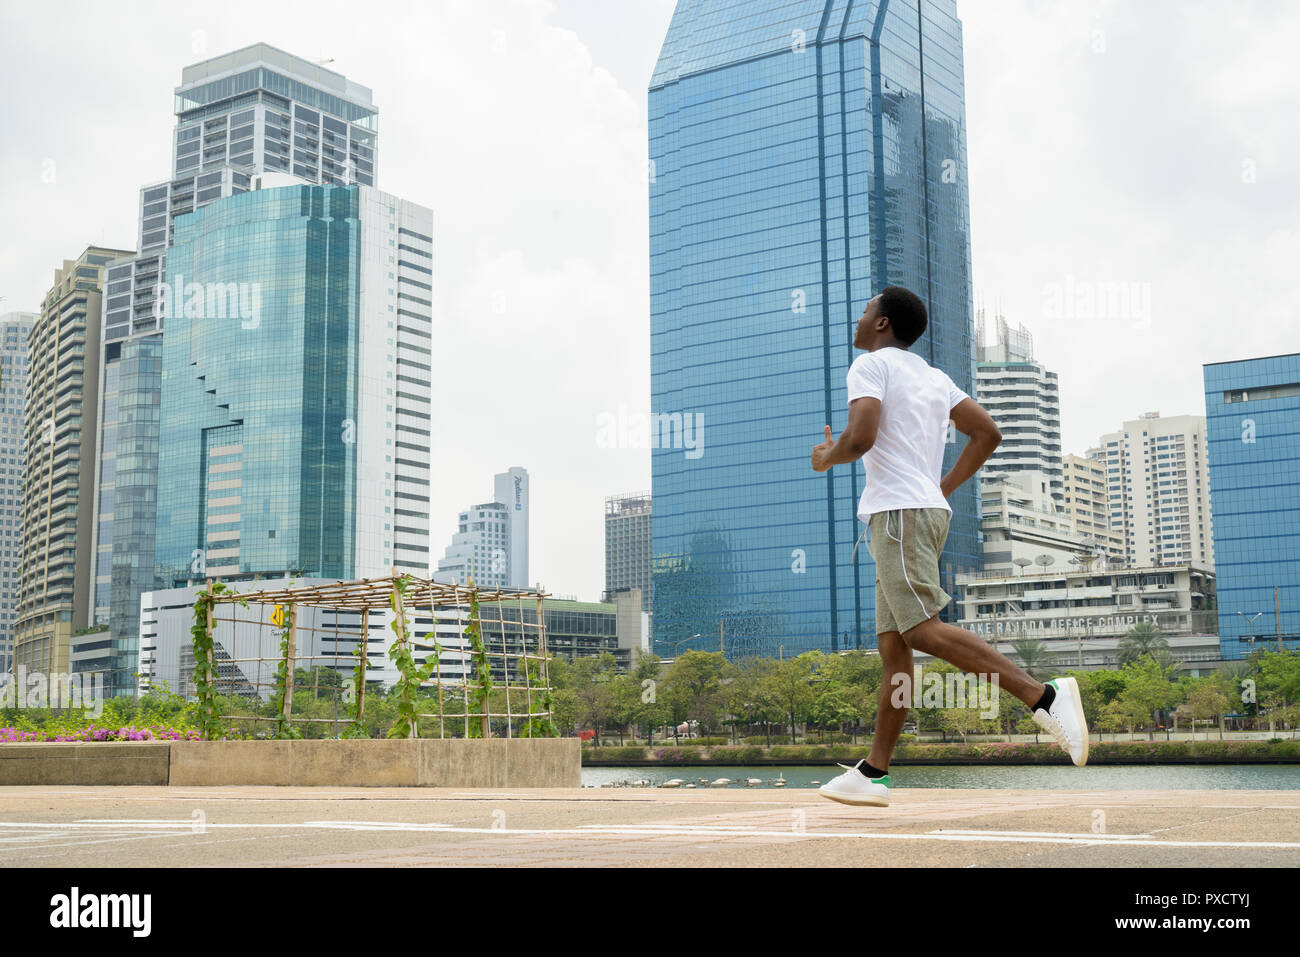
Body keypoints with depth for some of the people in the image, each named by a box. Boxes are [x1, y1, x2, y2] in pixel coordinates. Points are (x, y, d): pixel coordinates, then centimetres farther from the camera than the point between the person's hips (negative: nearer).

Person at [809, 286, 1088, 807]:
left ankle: (1044, 695, -27)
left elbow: (860, 437, -17)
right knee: (892, 645, 6)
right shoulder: (933, 377, 21)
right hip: (926, 509, 9)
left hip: (899, 511, -9)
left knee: (926, 631, -18)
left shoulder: (871, 364, -2)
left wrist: (827, 458, 4)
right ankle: (873, 773, 7)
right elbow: (987, 433, 19)